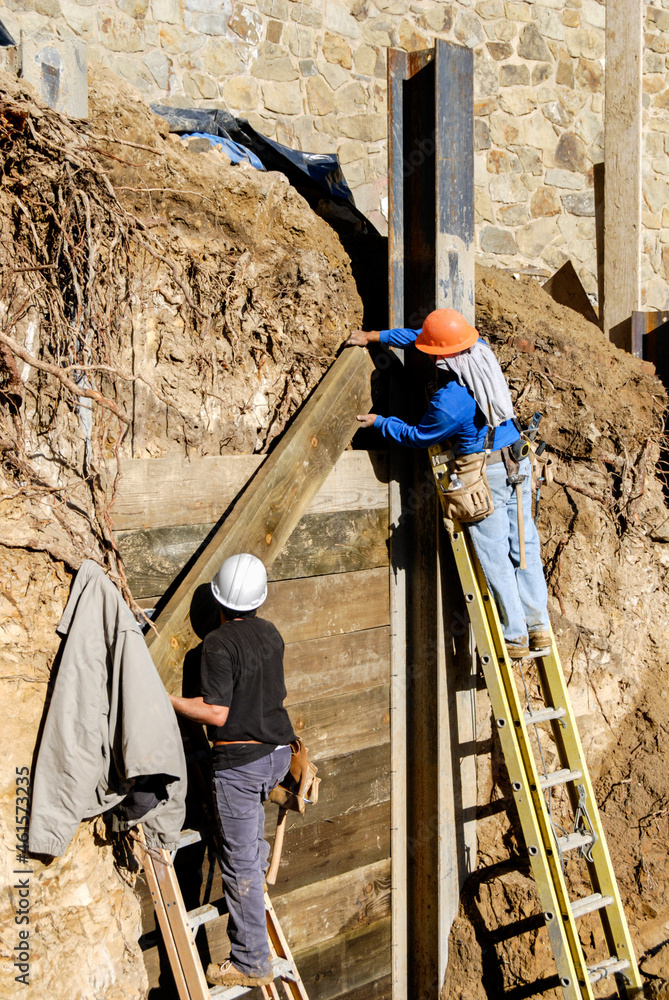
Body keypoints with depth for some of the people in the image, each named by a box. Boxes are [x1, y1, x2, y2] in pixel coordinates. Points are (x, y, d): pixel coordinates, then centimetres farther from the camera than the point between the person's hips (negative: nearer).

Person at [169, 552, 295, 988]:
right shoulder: (271, 633, 5)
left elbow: (216, 714, -20)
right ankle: (260, 864, 47)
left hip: (241, 758, -7)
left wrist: (166, 699, -11)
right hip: (278, 750, 8)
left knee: (240, 862, 1)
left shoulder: (219, 644, -17)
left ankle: (252, 963, 8)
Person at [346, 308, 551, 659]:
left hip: (486, 475, -8)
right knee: (524, 547, 13)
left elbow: (417, 436, -4)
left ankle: (515, 636, 9)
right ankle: (539, 626, 19)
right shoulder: (482, 351, -3)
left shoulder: (450, 401, -25)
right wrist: (376, 336, 17)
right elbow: (421, 336, 11)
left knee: (494, 557, 3)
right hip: (518, 462, 8)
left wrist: (378, 421, 11)